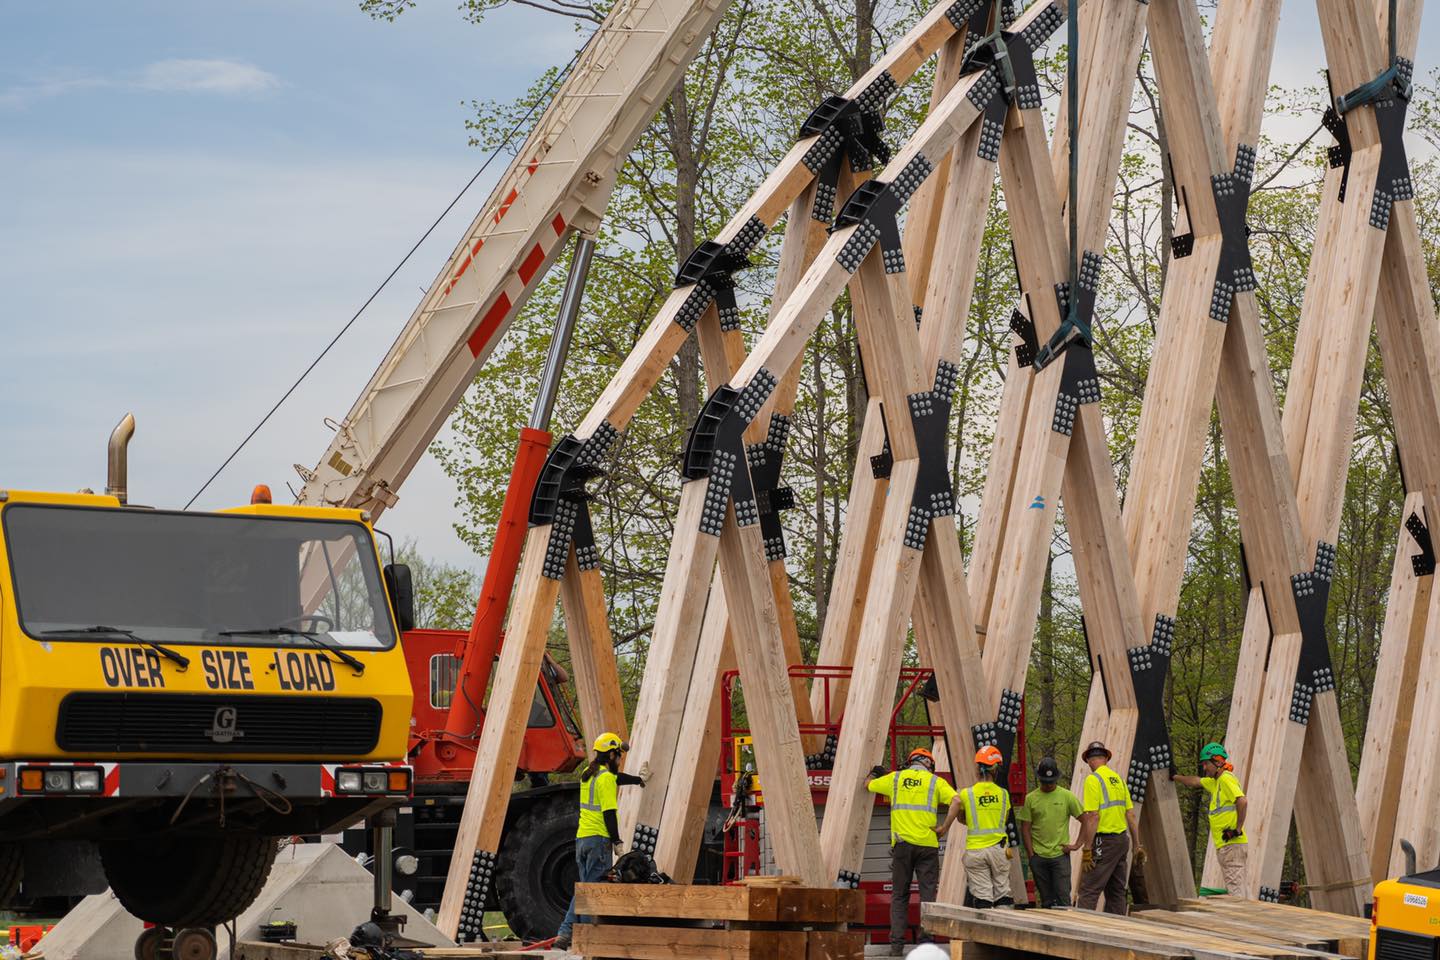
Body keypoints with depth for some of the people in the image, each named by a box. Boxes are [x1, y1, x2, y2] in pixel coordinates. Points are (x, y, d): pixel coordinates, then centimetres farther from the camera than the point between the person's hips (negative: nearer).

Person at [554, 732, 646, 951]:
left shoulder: (587, 774, 16)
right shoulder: (606, 779, -12)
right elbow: (609, 813, -17)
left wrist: (639, 780, 47)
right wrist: (617, 841, -12)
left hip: (581, 838, 9)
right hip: (599, 839, -9)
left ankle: (565, 933, 6)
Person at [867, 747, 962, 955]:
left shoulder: (895, 778, 12)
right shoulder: (935, 781, 6)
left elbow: (868, 785, 29)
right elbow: (956, 801, -10)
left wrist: (874, 774, 51)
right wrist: (944, 828, -4)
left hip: (902, 843, 2)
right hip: (927, 844, -1)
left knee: (899, 895, 8)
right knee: (928, 894, 3)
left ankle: (897, 944, 3)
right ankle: (925, 941, -4)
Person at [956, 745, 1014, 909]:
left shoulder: (967, 794, -8)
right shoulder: (1003, 794, -1)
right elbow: (1004, 820, 11)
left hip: (975, 850, -2)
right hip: (998, 849, 2)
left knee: (982, 897, -1)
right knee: (1003, 896, 9)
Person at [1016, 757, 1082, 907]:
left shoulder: (1067, 796, 1)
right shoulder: (1030, 799, 4)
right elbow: (1025, 829, 5)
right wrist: (1031, 854, -2)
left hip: (1060, 855, -2)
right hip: (1038, 857, 2)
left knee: (1063, 898, -7)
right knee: (1046, 900, 8)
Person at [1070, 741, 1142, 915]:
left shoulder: (1093, 779, -10)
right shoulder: (1118, 778, 12)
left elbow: (1093, 817, -16)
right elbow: (1131, 816, 13)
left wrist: (1087, 850, -14)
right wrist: (1137, 846, 18)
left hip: (1105, 840, -8)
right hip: (1123, 839, 8)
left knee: (1088, 890, -11)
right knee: (1116, 891, 14)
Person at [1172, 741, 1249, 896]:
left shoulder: (1226, 779, -11)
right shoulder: (1215, 781, 19)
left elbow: (1242, 801, -25)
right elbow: (1195, 781, 36)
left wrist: (1237, 829, -22)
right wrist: (1175, 777, 45)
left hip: (1232, 844, -10)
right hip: (1225, 845, 10)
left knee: (1235, 890, -14)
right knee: (1233, 890, 10)